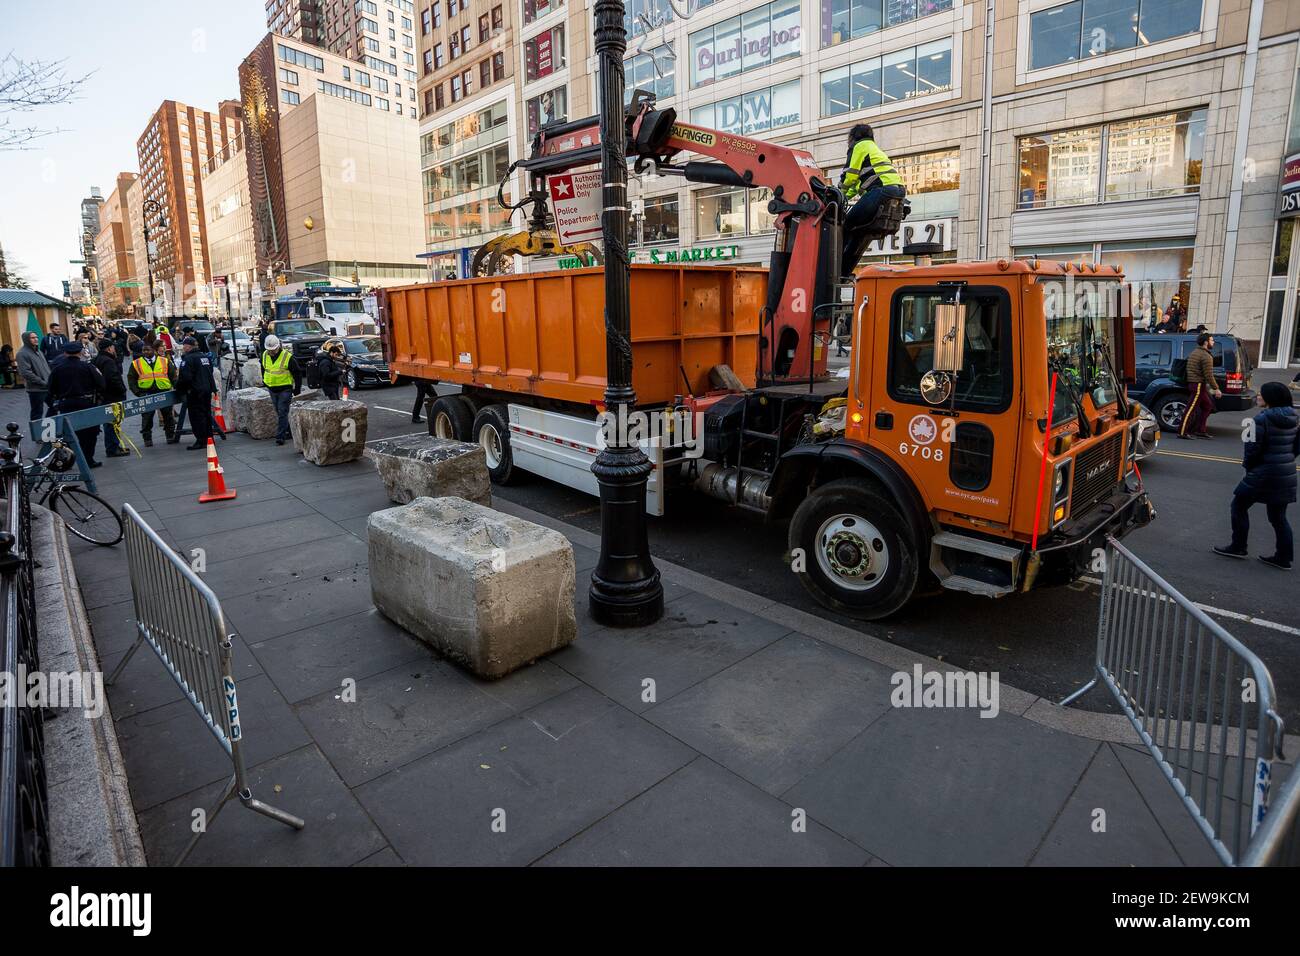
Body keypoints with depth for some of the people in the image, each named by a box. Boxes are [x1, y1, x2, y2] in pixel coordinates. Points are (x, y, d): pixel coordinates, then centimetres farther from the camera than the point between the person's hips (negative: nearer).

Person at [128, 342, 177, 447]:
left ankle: (170, 436, 20)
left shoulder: (165, 361, 6)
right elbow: (131, 379, 6)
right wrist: (138, 392, -5)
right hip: (146, 394, 0)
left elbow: (173, 376, 8)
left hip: (164, 392, 0)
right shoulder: (136, 363, 5)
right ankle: (147, 439, 11)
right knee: (147, 418, 3)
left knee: (168, 415, 8)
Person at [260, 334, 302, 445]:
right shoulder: (264, 355, 2)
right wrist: (264, 381, 24)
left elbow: (298, 373, -7)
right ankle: (288, 431, 27)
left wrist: (297, 389, -6)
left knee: (282, 413, -9)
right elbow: (263, 369, 24)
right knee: (279, 413, 14)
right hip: (272, 389, 6)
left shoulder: (288, 356, -15)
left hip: (285, 389, -6)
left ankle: (280, 436, -9)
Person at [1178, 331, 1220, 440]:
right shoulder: (1206, 356, -15)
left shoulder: (1195, 352, 17)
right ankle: (1182, 432, -9)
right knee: (1191, 409, -9)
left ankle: (1200, 430, 18)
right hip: (1198, 385, -10)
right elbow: (1209, 375, -18)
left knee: (1207, 406, 18)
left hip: (1193, 382, 10)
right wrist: (1216, 389, -12)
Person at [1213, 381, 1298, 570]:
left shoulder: (1262, 419, -17)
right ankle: (1284, 557, 17)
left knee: (1239, 505, 9)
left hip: (1263, 473, -8)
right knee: (1278, 516, 14)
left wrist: (1247, 465, 1)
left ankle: (1238, 547, 14)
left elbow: (1252, 448, -16)